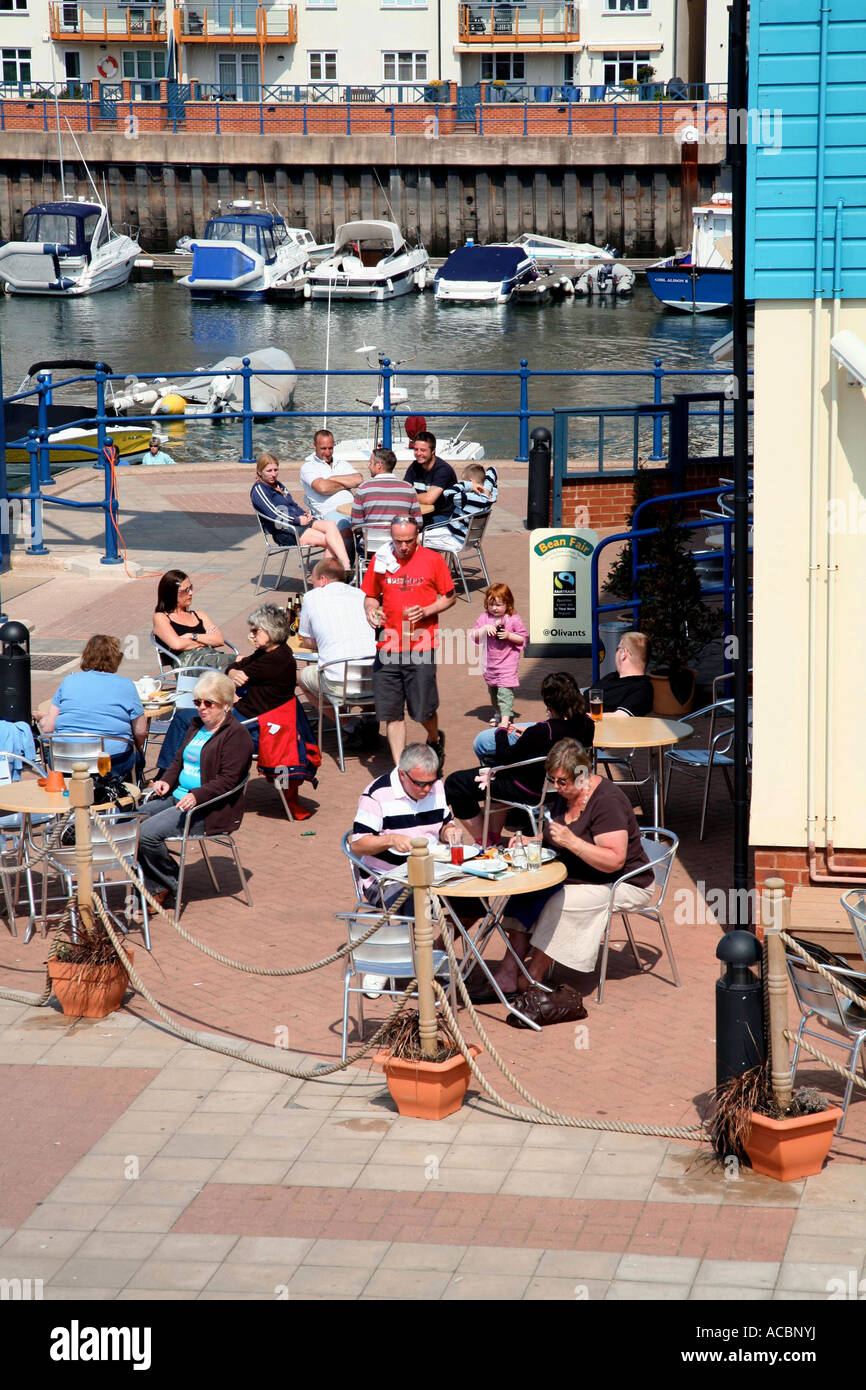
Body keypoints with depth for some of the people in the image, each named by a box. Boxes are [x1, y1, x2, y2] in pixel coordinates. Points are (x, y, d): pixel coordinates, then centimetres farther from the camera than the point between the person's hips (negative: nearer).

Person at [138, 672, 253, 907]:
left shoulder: (236, 735, -9)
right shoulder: (196, 727, 19)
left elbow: (228, 780, -17)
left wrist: (197, 796, -30)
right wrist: (167, 781, 5)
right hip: (178, 797, 10)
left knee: (146, 834, -24)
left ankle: (170, 885, -2)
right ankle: (152, 887, -2)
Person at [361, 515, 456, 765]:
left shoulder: (433, 560, -2)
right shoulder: (381, 561, 6)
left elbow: (450, 597, 5)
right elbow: (371, 595, 18)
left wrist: (425, 611, -11)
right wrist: (370, 609, -5)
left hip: (421, 650, -3)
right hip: (388, 649, 3)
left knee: (422, 711, -1)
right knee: (391, 713, 2)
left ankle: (435, 740, 33)